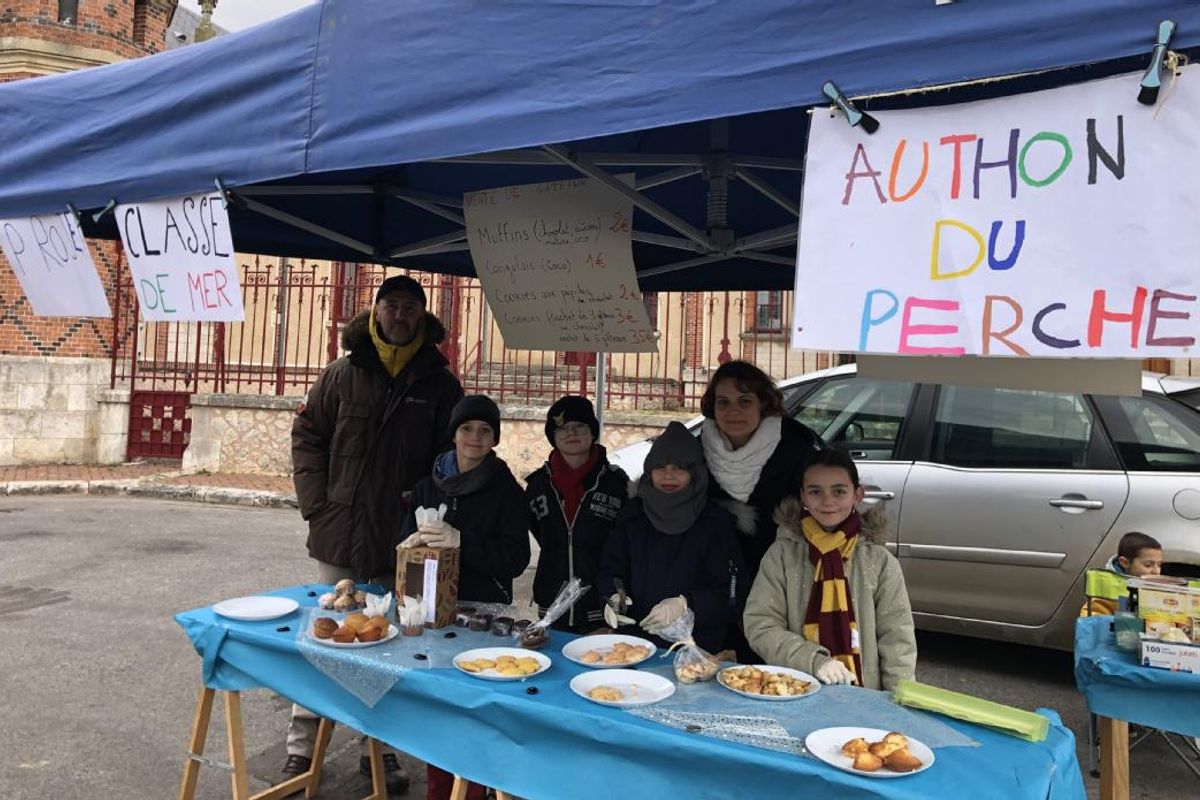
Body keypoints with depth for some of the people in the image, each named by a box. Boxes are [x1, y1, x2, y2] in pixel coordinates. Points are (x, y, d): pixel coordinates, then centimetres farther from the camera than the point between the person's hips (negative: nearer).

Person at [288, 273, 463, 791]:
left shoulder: (440, 385, 2)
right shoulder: (344, 374, 3)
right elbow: (306, 435, 6)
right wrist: (315, 504, -2)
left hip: (402, 542, 0)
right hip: (339, 535, 0)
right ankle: (301, 748, 25)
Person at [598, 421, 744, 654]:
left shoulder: (716, 521, 1)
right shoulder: (632, 516, 12)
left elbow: (729, 598, -2)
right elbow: (609, 572, 17)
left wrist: (685, 604, -16)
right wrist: (614, 598, -4)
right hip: (634, 641, 3)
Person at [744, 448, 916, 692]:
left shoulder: (880, 562, 2)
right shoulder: (782, 554, 1)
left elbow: (897, 639, 3)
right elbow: (759, 625, -3)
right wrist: (814, 661, -14)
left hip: (863, 697, 1)